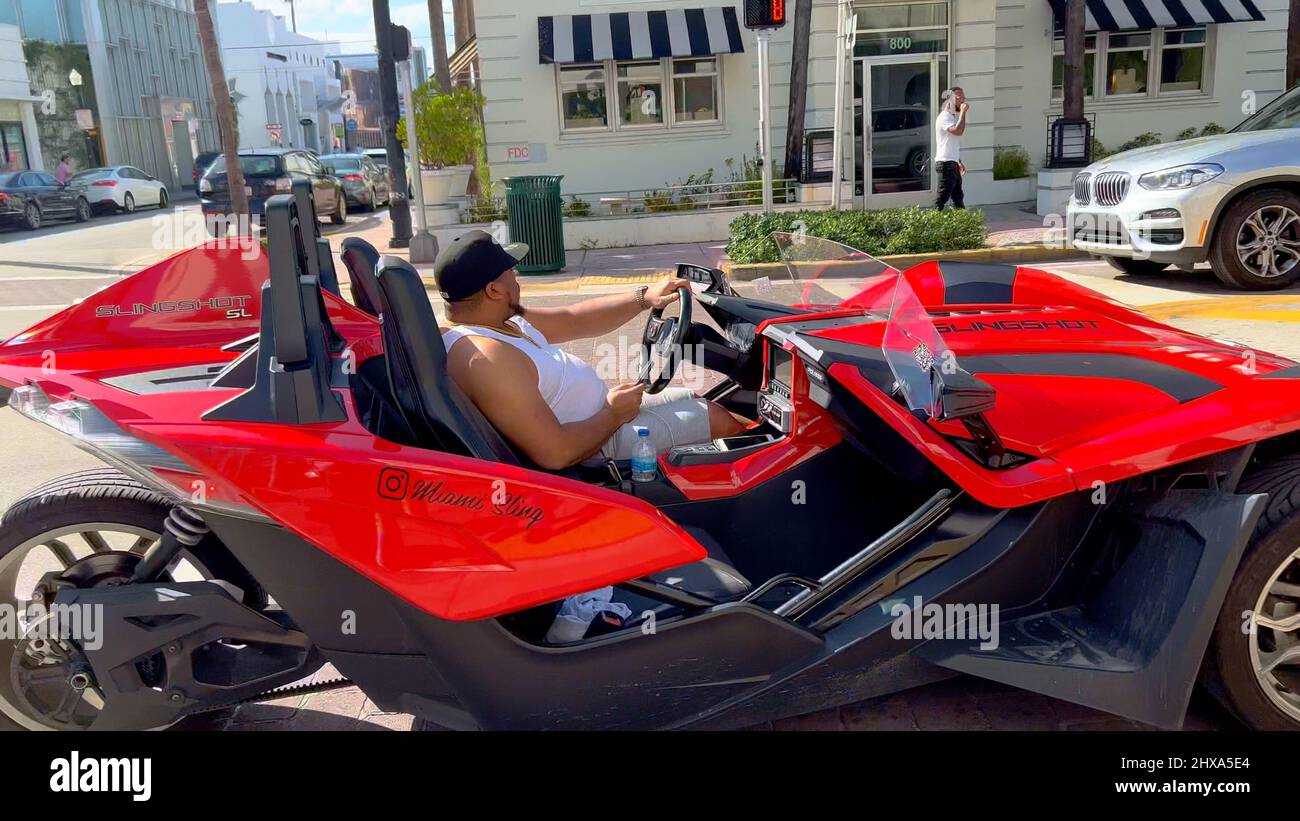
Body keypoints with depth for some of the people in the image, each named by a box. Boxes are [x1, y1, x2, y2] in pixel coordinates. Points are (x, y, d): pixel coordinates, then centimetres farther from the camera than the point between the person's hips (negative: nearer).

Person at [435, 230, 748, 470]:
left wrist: (644, 298, -1)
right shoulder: (486, 357, -33)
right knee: (720, 421, 2)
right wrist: (613, 414, -19)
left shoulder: (495, 320, 0)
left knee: (699, 400, 17)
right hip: (595, 448, -10)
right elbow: (555, 453, -35)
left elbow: (575, 320, 8)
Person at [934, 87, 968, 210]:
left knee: (958, 197, 13)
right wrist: (963, 112, -22)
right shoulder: (944, 117, -12)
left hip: (953, 164, 10)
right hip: (946, 163, -10)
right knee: (942, 197, -10)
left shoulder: (953, 117, 20)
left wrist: (959, 162, 23)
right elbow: (958, 131, -31)